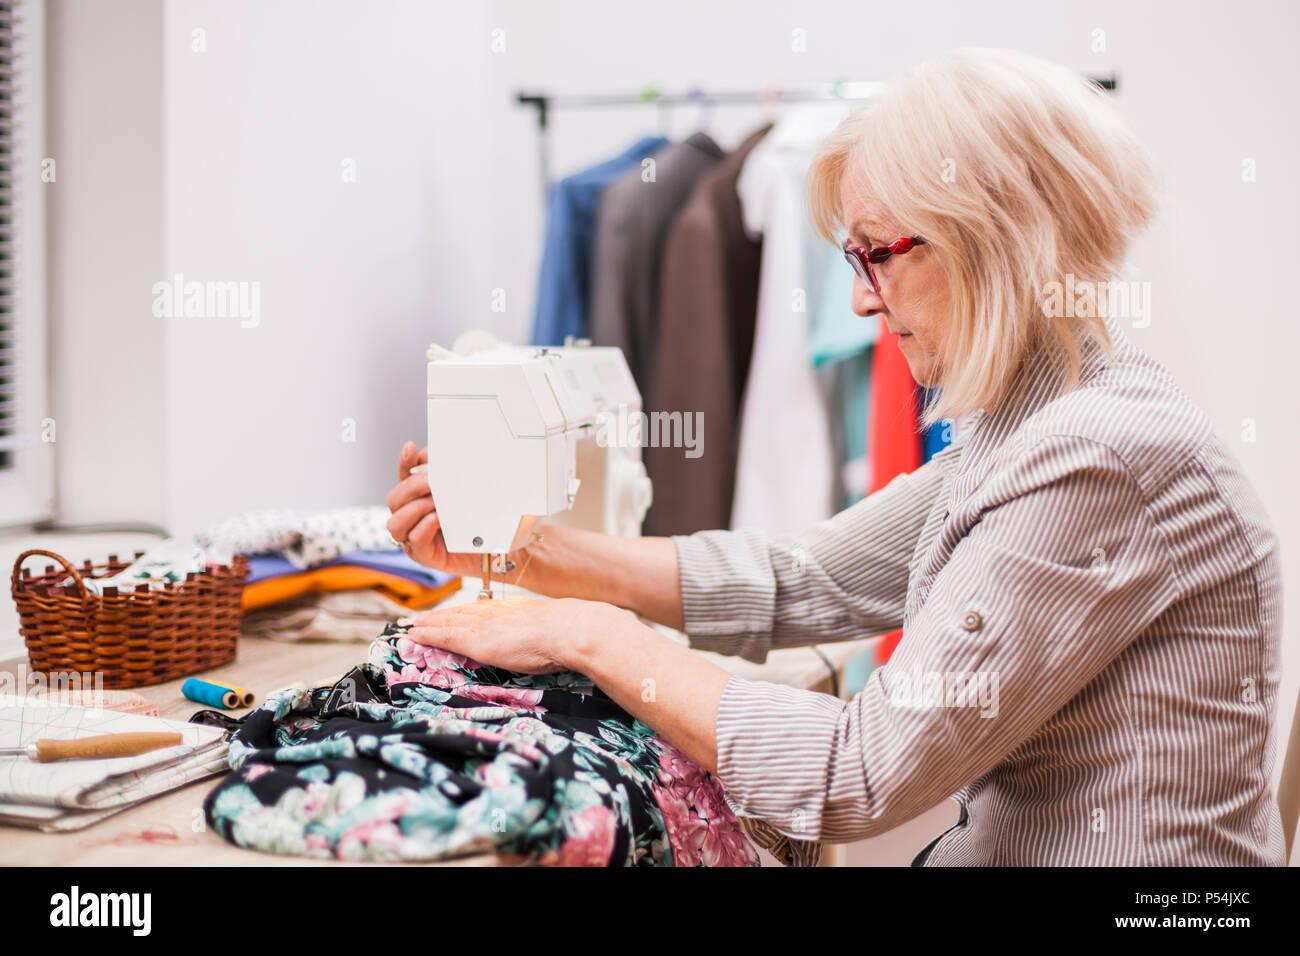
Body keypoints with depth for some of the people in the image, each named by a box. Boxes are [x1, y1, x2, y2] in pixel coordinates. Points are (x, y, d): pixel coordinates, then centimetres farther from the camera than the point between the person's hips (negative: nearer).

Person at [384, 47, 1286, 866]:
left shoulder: (1110, 460, -23)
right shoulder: (1019, 428, 6)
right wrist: (522, 550, 4)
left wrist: (593, 635, -16)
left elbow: (859, 777, -24)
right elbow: (799, 583, 10)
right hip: (992, 845, 8)